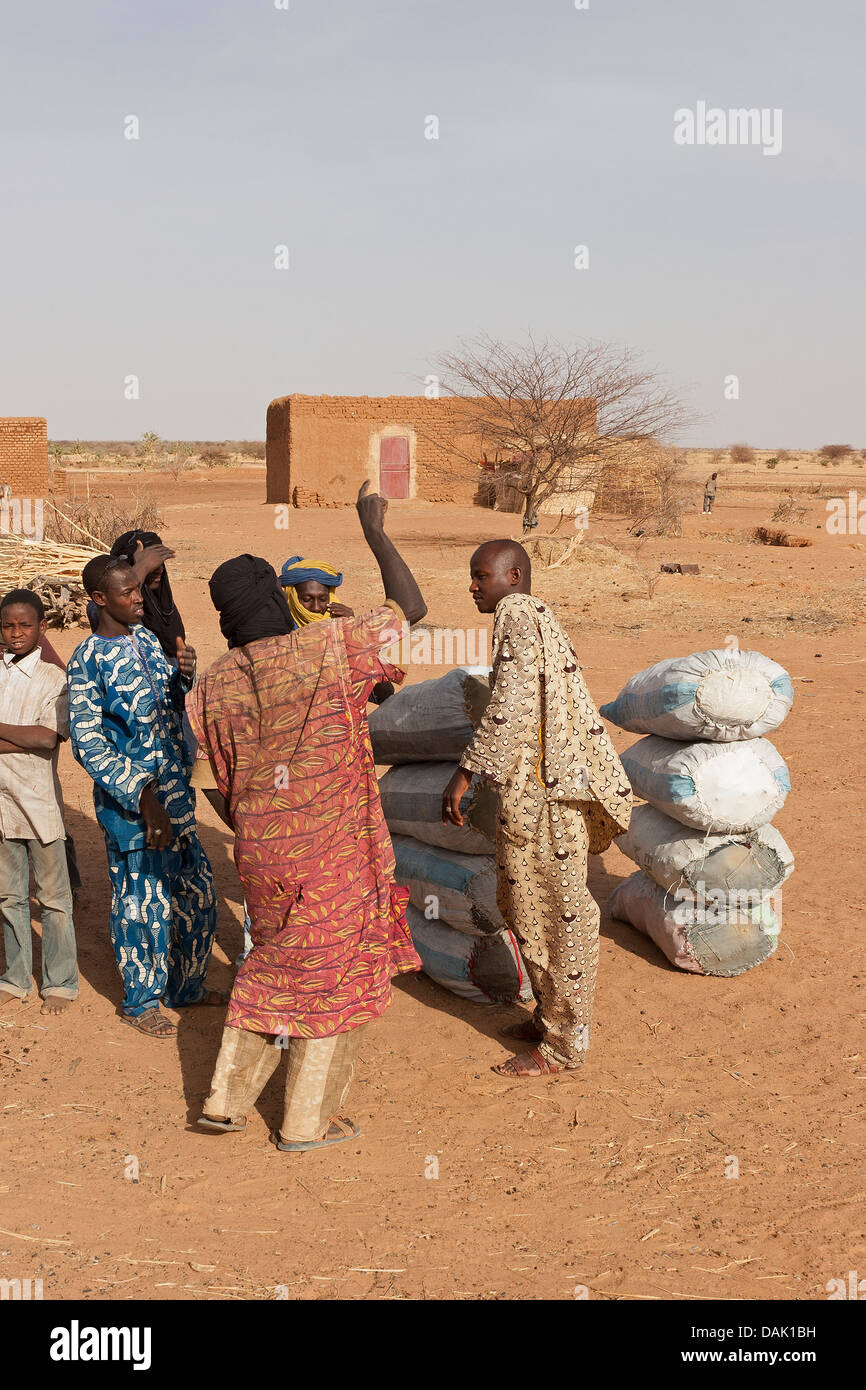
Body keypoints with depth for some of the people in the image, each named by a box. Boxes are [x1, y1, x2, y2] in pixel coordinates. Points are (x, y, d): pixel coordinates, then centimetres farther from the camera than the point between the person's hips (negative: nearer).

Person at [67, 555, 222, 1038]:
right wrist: (143, 798, -23)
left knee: (197, 893, 16)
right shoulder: (87, 661, -16)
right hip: (130, 803, -7)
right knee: (144, 902, 5)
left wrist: (185, 675, -7)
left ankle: (185, 984, 35)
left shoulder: (146, 637, 6)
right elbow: (89, 745, -17)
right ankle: (141, 1001, 25)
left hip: (175, 790, 7)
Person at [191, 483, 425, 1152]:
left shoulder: (216, 681, 0)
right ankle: (307, 1122, 20)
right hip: (335, 848, -5)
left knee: (273, 963, 23)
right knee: (336, 972, 10)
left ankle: (226, 1100, 28)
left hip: (264, 849, 5)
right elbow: (412, 607, -6)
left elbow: (212, 780, 5)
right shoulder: (326, 647, -14)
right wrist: (374, 528, 2)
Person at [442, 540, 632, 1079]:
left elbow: (512, 707, -23)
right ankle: (551, 1016, 31)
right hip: (543, 786, 10)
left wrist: (465, 773, -22)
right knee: (530, 905, 19)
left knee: (557, 912, -1)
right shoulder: (538, 616, 17)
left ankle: (562, 1045, 9)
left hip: (544, 789, -10)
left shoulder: (517, 613, -12)